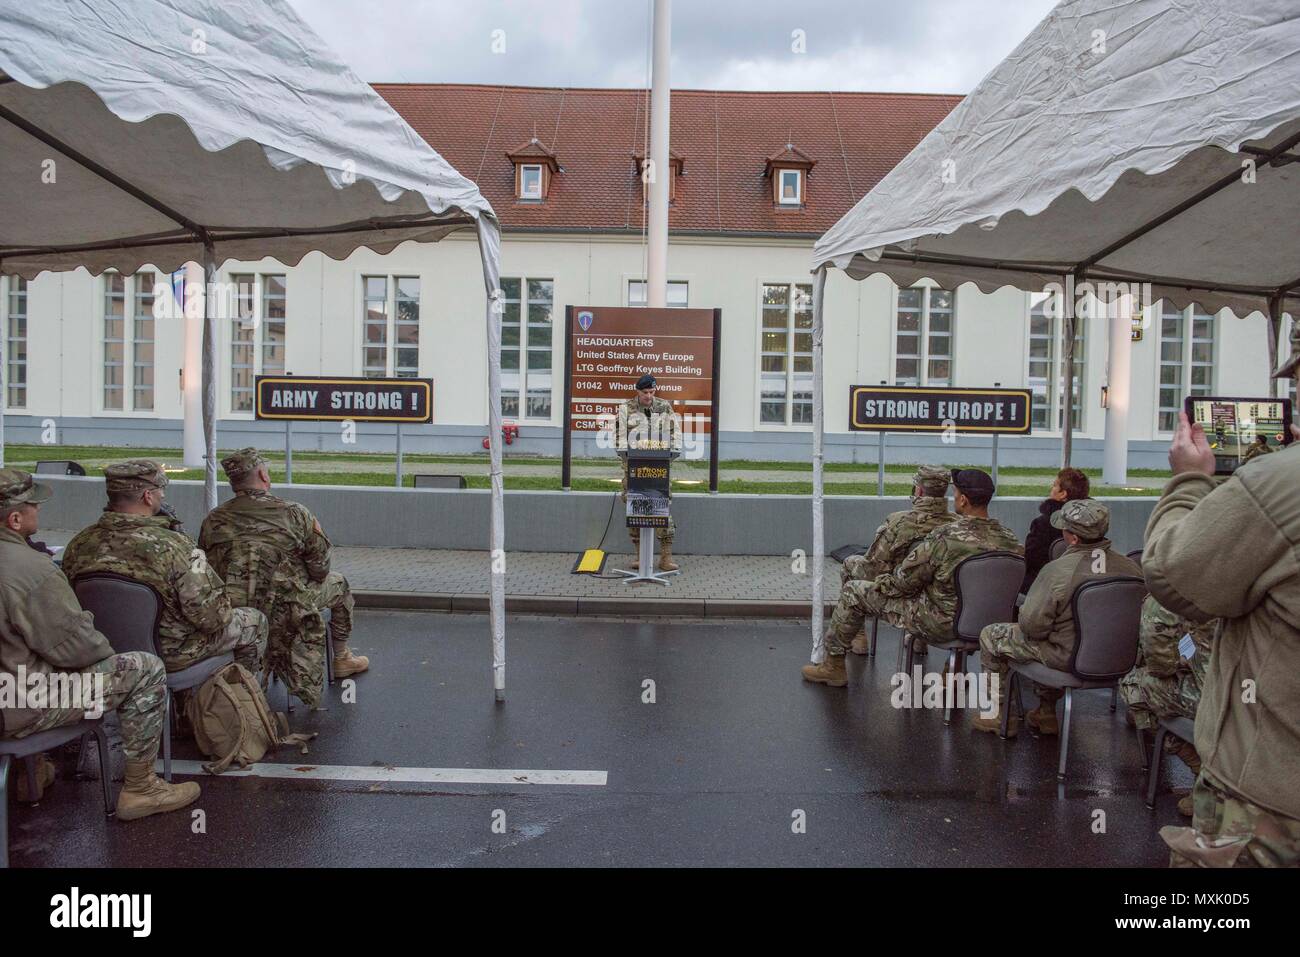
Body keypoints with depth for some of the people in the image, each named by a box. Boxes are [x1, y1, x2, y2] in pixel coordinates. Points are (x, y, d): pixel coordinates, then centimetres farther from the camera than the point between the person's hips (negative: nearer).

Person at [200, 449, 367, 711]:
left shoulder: (212, 521, -2)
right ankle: (341, 658, 37)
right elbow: (320, 569, -7)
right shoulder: (295, 514, -13)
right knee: (339, 585, 23)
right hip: (285, 612, -4)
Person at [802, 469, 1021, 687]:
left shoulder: (944, 538, -27)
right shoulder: (1009, 538, -11)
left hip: (939, 624, -7)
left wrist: (880, 582, 5)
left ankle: (834, 666, 18)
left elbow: (902, 582, -17)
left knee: (853, 592, 5)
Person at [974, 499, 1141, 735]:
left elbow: (1031, 624, -22)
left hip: (1069, 659, -6)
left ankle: (998, 715, 19)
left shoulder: (1057, 570, -26)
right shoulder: (1131, 568, -10)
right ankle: (1046, 714, 40)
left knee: (991, 636, 10)